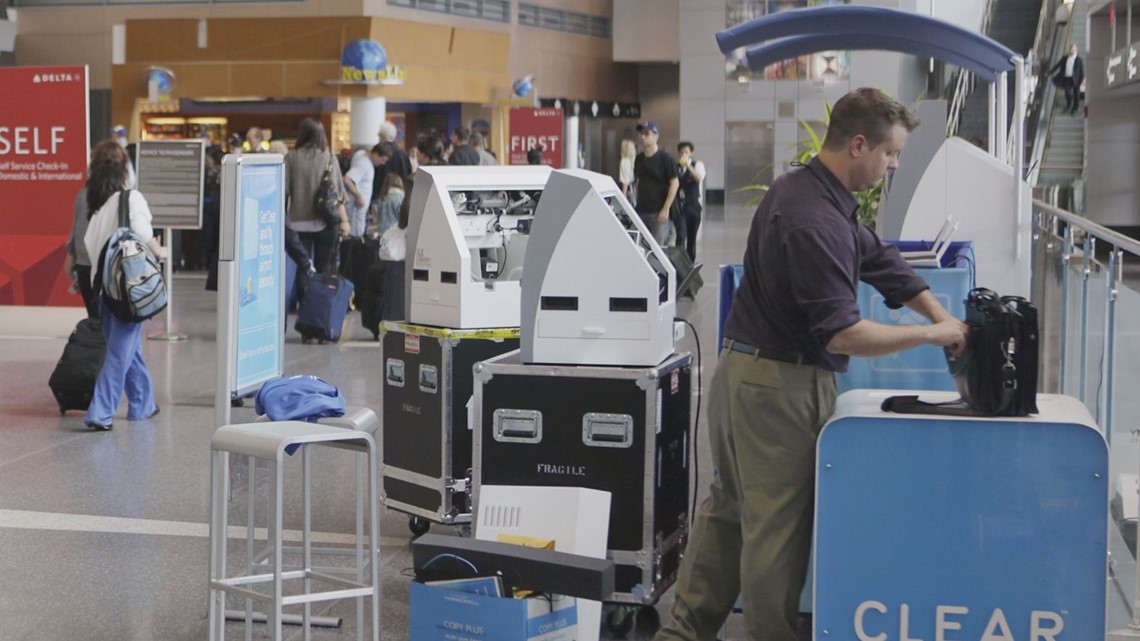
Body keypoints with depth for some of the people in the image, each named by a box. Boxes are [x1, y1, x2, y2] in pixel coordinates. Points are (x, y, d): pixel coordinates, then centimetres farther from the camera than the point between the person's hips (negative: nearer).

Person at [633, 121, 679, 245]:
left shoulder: (665, 158, -6)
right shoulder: (639, 159, 11)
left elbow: (675, 183, -8)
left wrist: (666, 209, -14)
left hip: (658, 212, -6)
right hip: (641, 210, 6)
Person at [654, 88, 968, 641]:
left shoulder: (804, 188, 9)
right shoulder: (814, 221, -25)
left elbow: (877, 258, 15)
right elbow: (842, 334, -27)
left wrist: (943, 316, 7)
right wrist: (931, 335, -17)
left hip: (743, 370, 11)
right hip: (780, 386, -11)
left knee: (728, 507, 17)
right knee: (777, 524, 1)